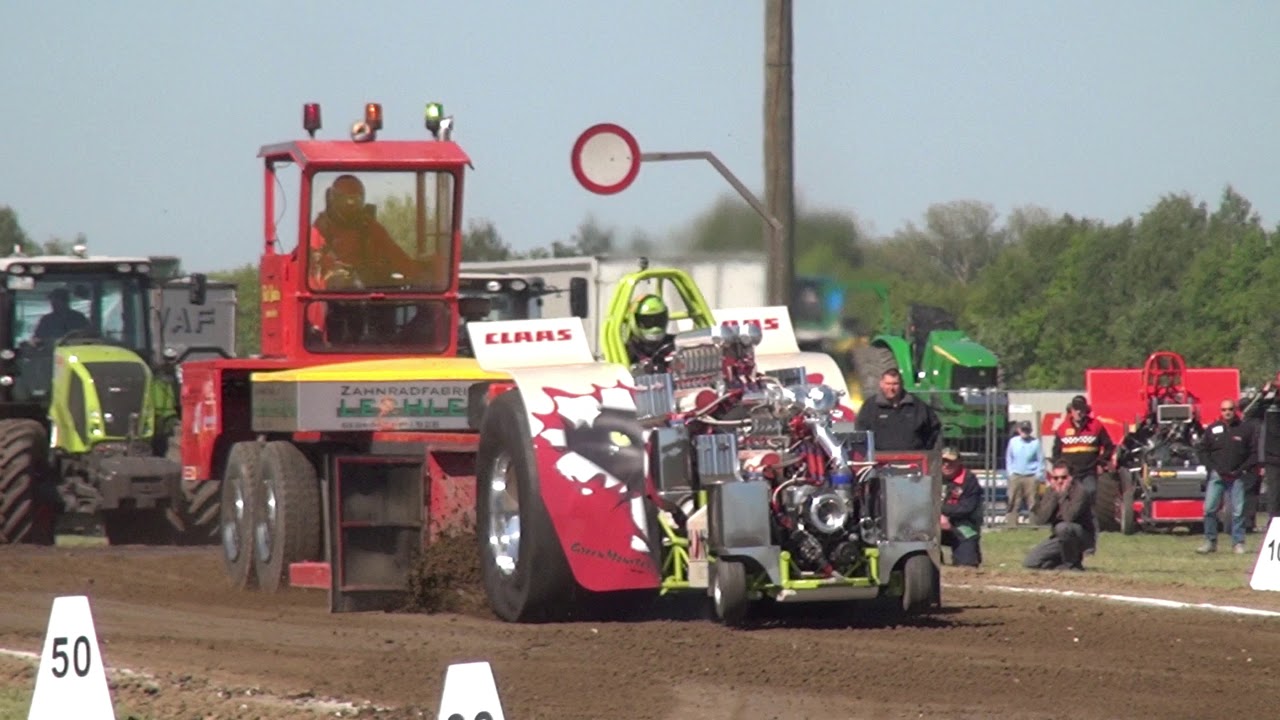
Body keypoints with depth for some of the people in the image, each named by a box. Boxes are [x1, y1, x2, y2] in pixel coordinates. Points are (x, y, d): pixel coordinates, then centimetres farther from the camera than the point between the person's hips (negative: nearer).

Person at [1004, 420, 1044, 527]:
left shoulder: (1035, 442, -3)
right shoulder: (1013, 441, 5)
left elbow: (1041, 460, 0)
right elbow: (1009, 458, 14)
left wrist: (1039, 476, -5)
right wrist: (1010, 472, 6)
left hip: (1031, 477, -2)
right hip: (1016, 476, 2)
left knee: (1032, 502, -3)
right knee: (1013, 502, 0)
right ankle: (1011, 523, 2)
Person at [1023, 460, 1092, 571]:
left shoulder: (1079, 491, -19)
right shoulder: (1050, 492, -1)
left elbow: (1069, 517, -34)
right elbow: (1040, 520, -13)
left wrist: (1063, 494, -24)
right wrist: (1054, 495, -17)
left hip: (1081, 535, -6)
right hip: (1058, 537, 6)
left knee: (1062, 527, -40)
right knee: (1029, 563, -3)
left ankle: (1073, 564, -19)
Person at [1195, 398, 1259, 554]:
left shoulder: (1246, 428, 2)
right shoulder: (1212, 429, 7)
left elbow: (1254, 453, 3)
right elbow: (1203, 450, 12)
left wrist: (1243, 470, -5)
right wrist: (1213, 468, 0)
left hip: (1237, 476, -1)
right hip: (1217, 476, 1)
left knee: (1238, 511, -1)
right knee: (1209, 509, -6)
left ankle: (1238, 542, 7)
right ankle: (1210, 541, 2)